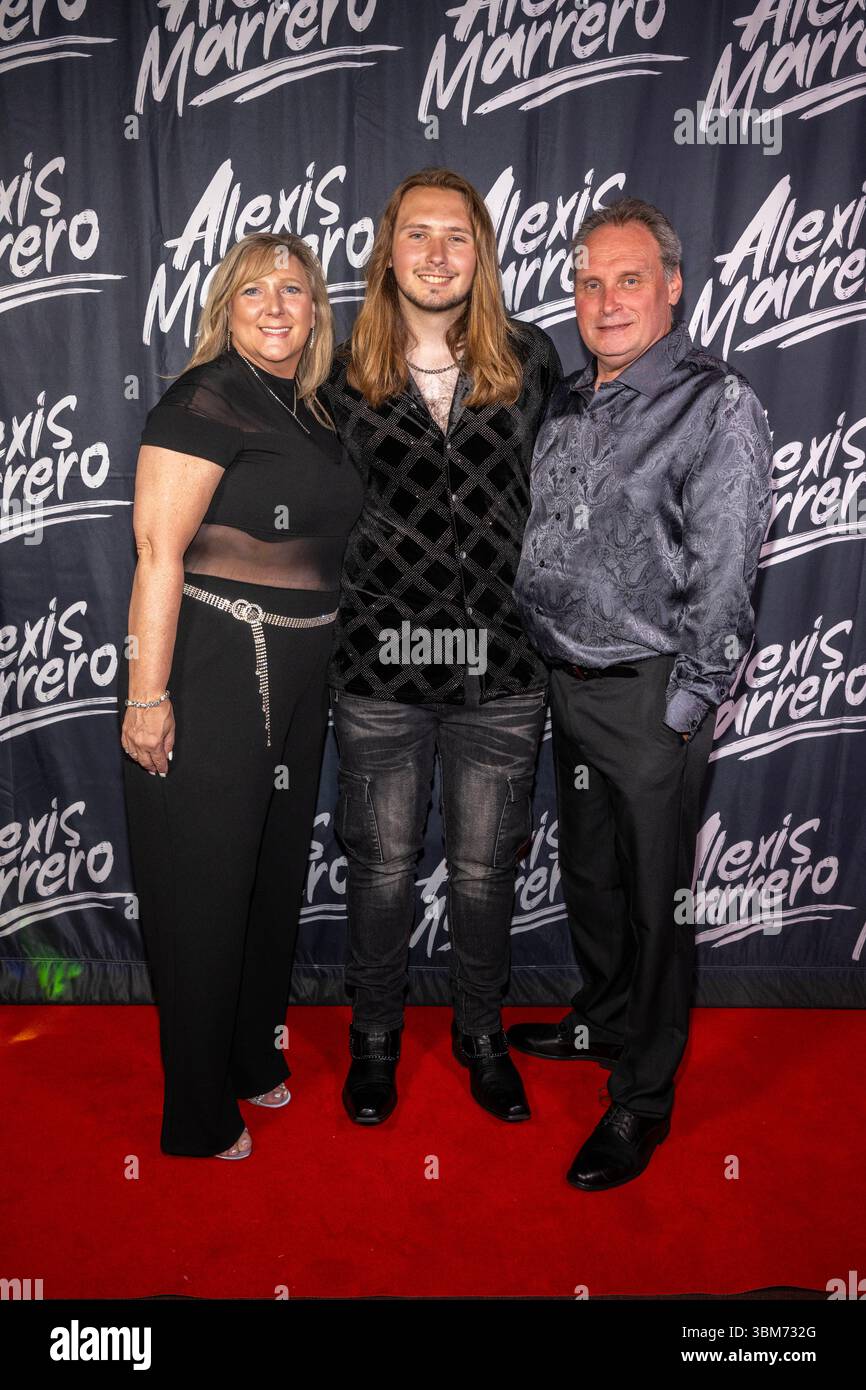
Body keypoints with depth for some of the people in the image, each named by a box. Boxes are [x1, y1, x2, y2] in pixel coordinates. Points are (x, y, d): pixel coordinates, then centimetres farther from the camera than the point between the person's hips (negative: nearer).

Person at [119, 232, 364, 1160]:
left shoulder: (311, 413, 15)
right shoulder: (208, 398, -10)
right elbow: (159, 550, -17)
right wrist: (147, 697, -21)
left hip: (293, 674, 8)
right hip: (210, 669, -8)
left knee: (275, 868, 17)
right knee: (203, 886, 2)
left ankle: (253, 1058, 39)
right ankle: (200, 1118, 20)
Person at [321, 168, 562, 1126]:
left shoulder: (531, 359, 4)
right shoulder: (343, 371, 2)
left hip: (501, 662, 1)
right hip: (379, 664, 0)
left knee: (484, 867, 12)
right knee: (383, 865, 11)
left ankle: (482, 1033, 36)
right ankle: (374, 1037, 35)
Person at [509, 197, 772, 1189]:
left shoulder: (717, 407, -11)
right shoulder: (567, 404, 11)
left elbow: (723, 583, -15)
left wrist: (681, 714, -14)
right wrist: (539, 662, 12)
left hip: (650, 697, -7)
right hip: (565, 684, 7)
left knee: (656, 896, 6)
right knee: (587, 870, 20)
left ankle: (644, 1096, 23)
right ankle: (602, 1022, 43)